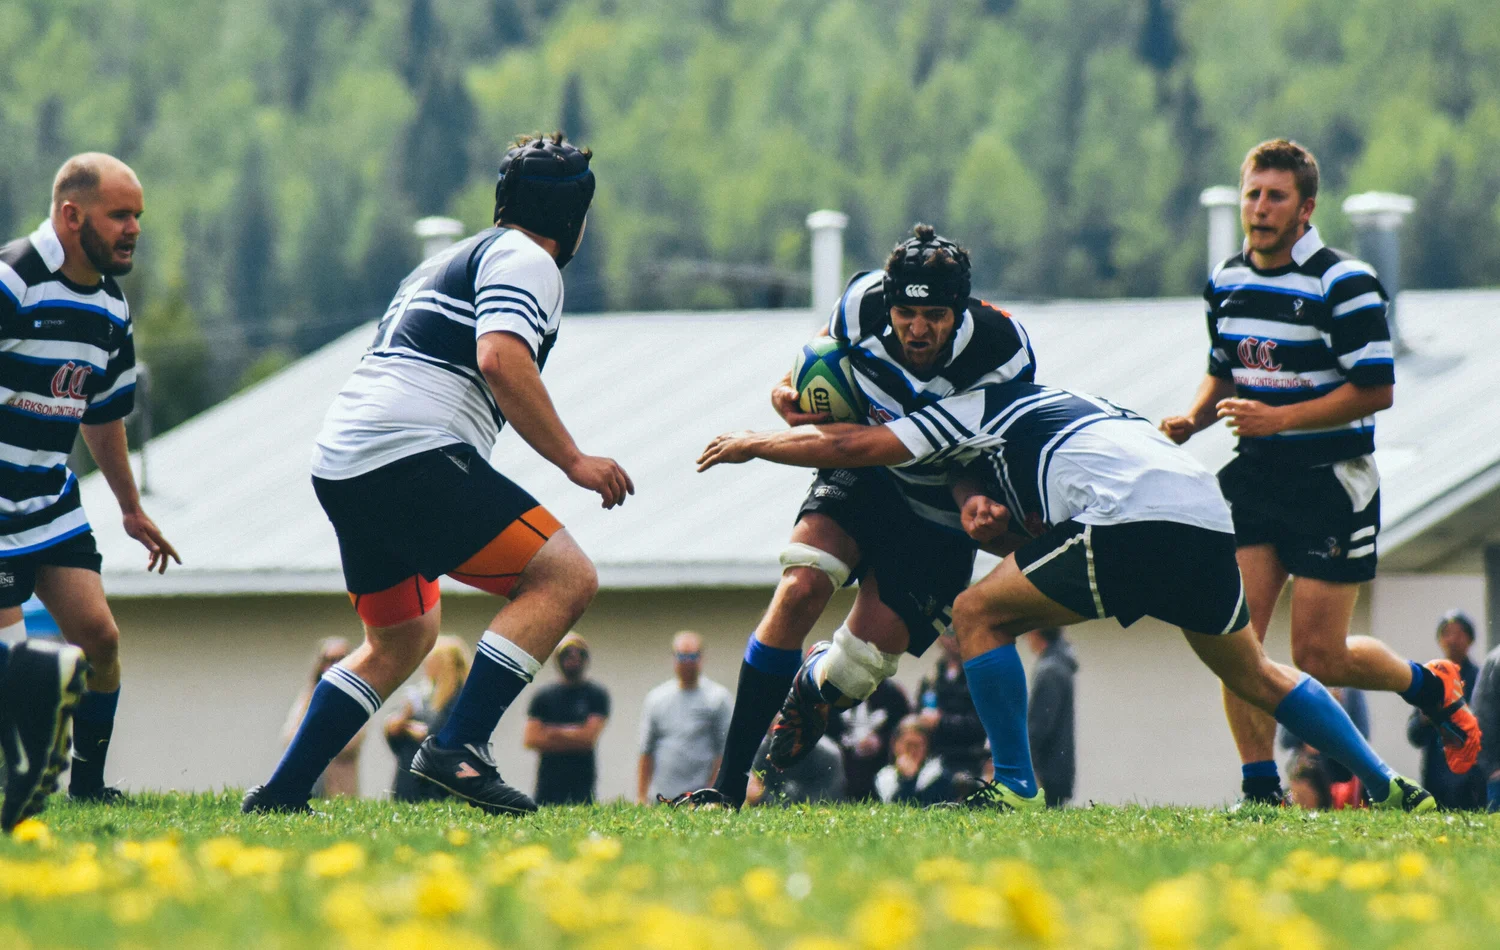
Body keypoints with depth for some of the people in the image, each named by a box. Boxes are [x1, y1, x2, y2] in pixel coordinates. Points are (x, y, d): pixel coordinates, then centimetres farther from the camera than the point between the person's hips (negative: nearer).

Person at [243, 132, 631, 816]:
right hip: (414, 455, -10)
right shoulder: (527, 259, 0)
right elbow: (501, 360, -17)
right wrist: (573, 461, -14)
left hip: (340, 464, 10)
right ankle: (456, 748, -22)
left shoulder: (447, 263, 29)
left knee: (402, 638, 25)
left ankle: (282, 792, 19)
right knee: (566, 576, -11)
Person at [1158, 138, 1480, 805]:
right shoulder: (1225, 281, 8)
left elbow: (1375, 390, -16)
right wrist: (1192, 419, 2)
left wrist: (1277, 418, -22)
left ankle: (1430, 686, 24)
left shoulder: (1344, 283, -13)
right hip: (1253, 476, 6)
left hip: (1331, 481, -6)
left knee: (1318, 656, -5)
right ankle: (1260, 789, -3)